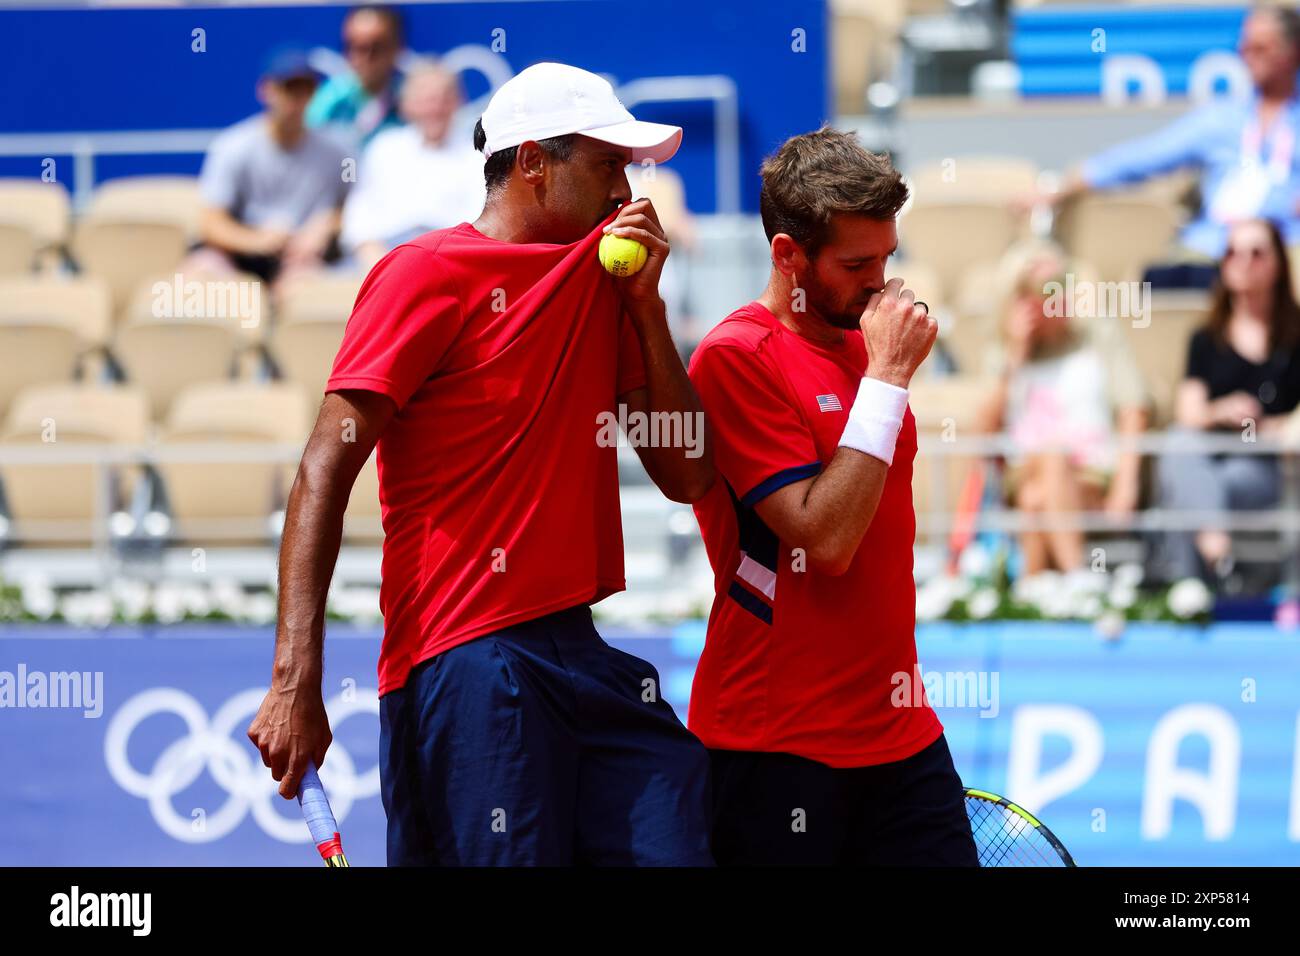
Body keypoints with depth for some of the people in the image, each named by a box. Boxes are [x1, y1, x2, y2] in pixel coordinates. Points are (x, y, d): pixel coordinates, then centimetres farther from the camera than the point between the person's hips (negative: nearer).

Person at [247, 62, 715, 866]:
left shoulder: (604, 285, 16)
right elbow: (325, 474, -10)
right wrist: (296, 682, -20)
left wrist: (646, 301, 4)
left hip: (582, 650, 7)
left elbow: (686, 475, 13)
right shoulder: (428, 273, -3)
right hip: (466, 664, -7)